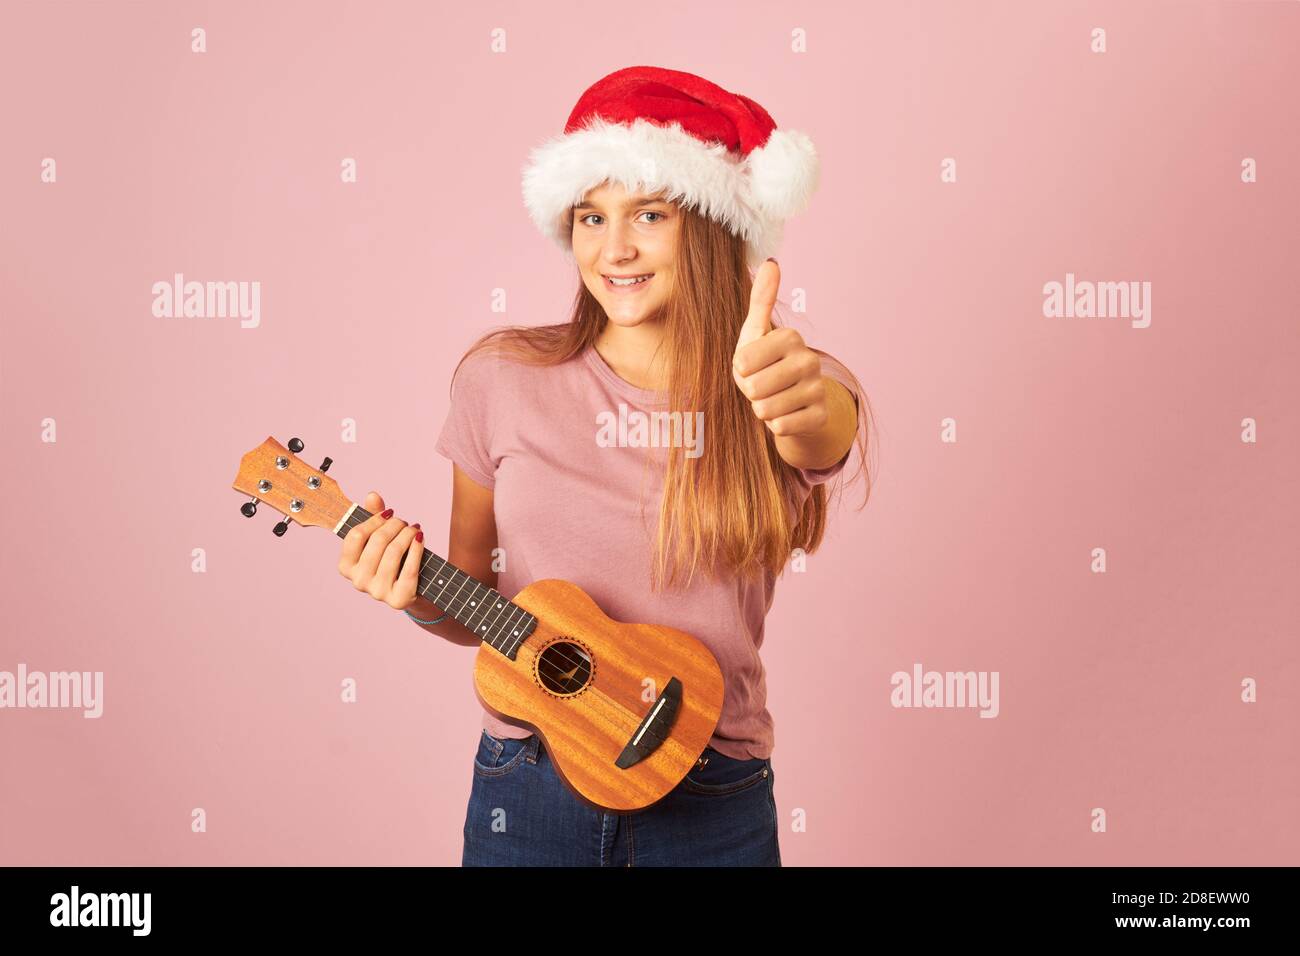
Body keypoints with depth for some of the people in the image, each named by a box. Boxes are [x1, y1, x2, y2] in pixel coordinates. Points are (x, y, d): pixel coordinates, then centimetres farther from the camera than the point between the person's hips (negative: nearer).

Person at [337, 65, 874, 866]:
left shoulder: (807, 395, -5)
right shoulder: (504, 378, -4)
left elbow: (826, 436, -30)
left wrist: (798, 399, -51)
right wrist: (419, 597, -16)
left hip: (714, 809, 0)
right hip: (527, 795, 1)